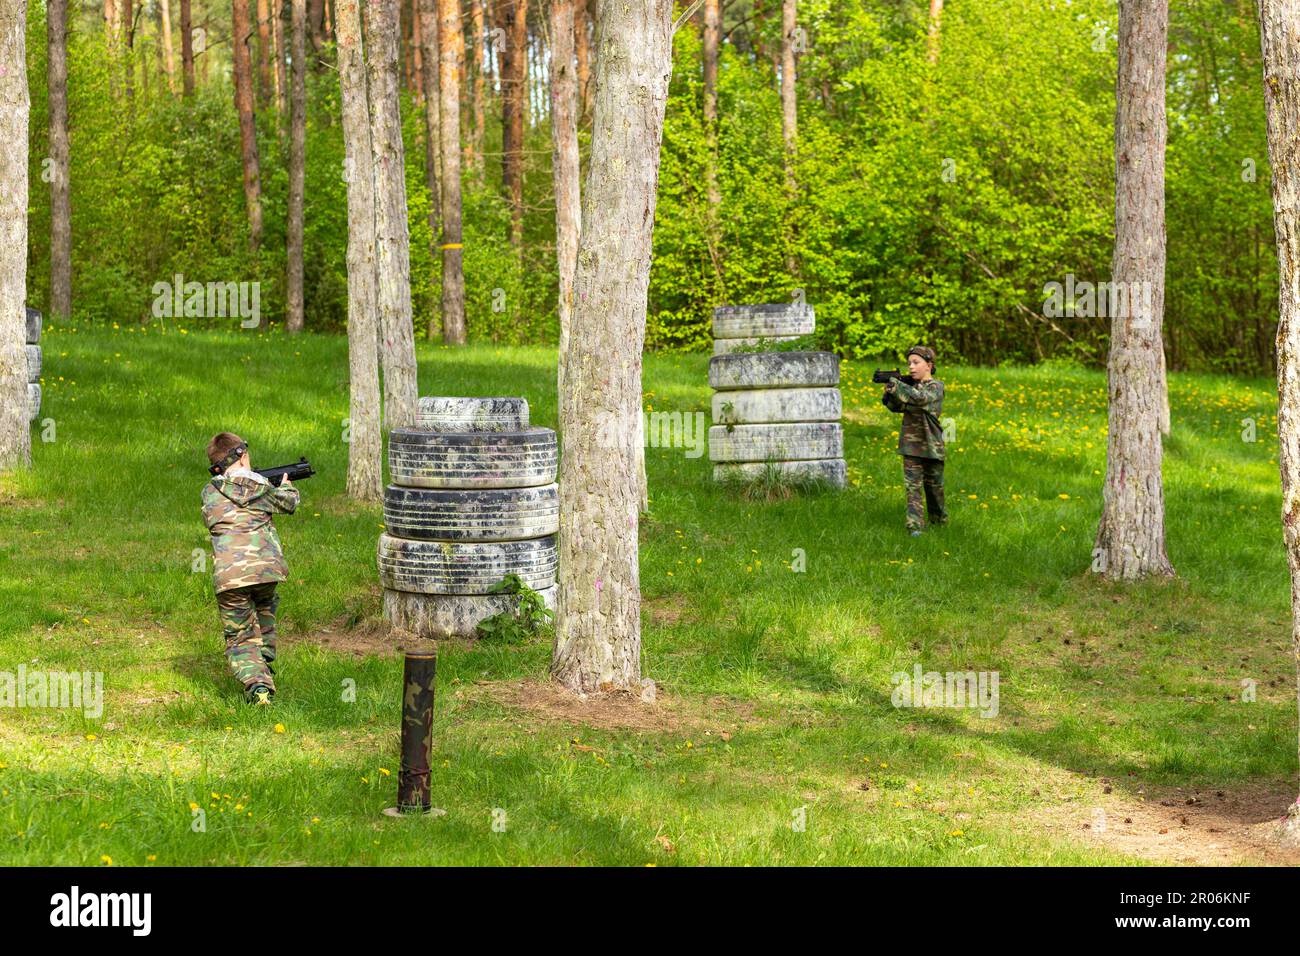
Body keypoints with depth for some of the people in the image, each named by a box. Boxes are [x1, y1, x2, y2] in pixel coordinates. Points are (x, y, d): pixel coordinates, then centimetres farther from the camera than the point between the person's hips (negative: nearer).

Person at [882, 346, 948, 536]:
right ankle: (915, 526, -12)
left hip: (932, 445, -3)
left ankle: (939, 518, 34)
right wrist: (890, 392, -20)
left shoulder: (936, 386, -8)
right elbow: (896, 406, 0)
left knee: (934, 485, 14)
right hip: (911, 445, 3)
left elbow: (921, 398, -27)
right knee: (912, 486, -7)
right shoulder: (909, 385, 8)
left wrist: (896, 386, -29)